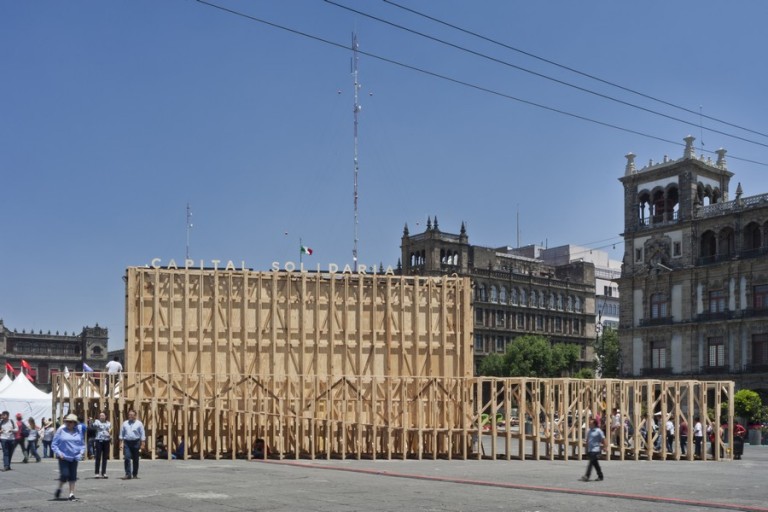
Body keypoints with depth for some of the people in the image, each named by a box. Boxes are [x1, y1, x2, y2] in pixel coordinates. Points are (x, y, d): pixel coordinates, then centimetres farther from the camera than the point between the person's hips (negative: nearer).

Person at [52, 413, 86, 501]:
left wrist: (82, 451, -1)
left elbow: (82, 443, 17)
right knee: (64, 474, -9)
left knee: (73, 476, 5)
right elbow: (54, 444, -2)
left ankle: (71, 494, 13)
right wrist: (58, 453, -13)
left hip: (74, 457, 3)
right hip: (63, 457, -3)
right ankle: (59, 489, 19)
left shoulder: (78, 431, 6)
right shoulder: (61, 430, -4)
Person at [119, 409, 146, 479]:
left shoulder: (139, 424, 2)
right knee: (127, 458, -10)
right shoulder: (125, 423, 10)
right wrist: (121, 443, 5)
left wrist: (142, 444, -4)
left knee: (135, 459, 6)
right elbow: (121, 434, 12)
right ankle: (128, 474, -11)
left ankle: (135, 474, 16)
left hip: (136, 443, -1)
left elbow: (142, 434, 1)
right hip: (127, 443, 1)